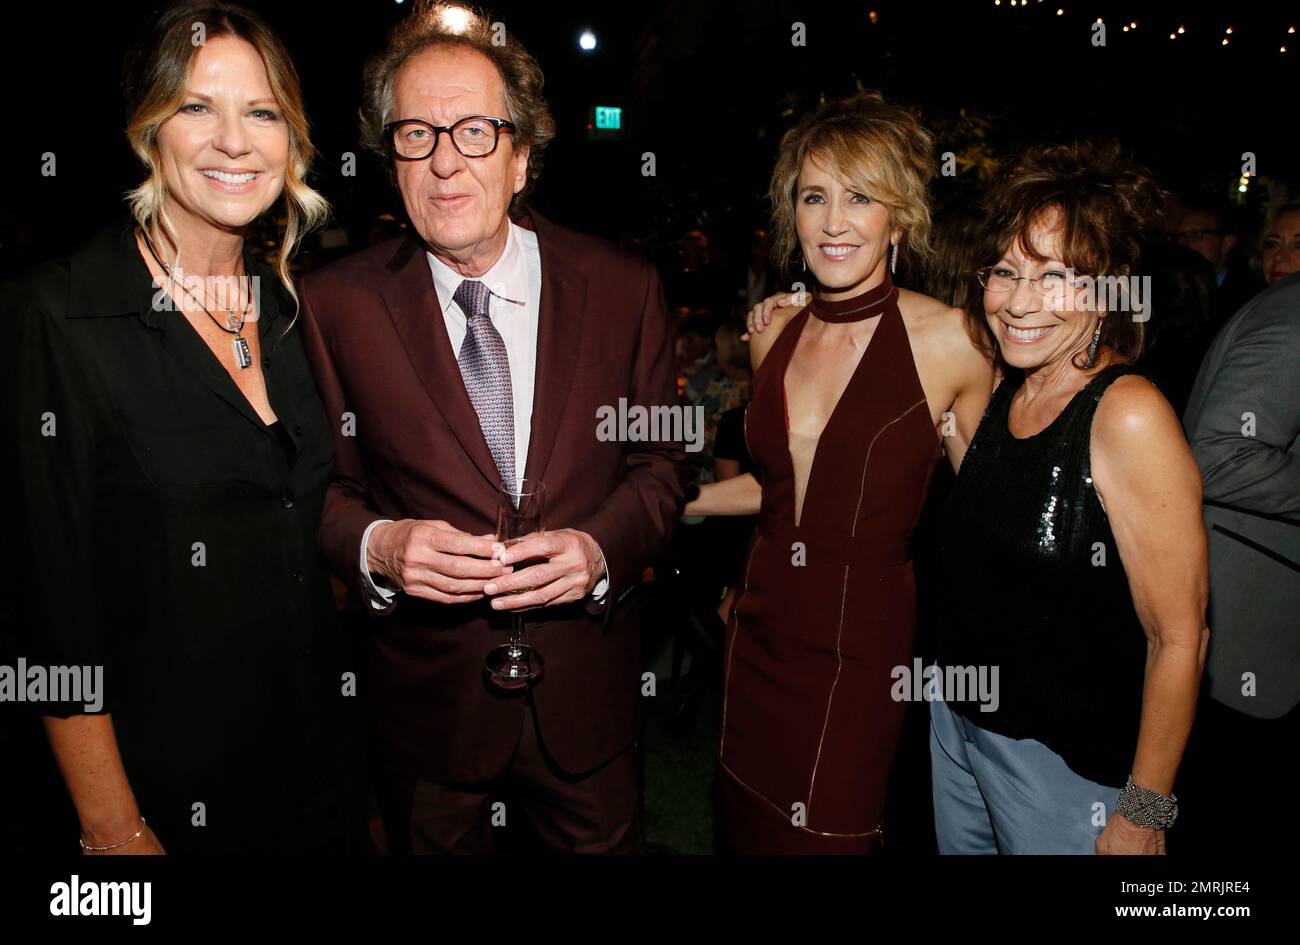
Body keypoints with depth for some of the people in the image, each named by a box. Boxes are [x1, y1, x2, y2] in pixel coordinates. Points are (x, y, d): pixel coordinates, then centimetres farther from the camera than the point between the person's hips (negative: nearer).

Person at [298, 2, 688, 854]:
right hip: (429, 697, 0)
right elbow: (327, 485, -1)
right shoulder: (338, 304, -7)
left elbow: (660, 463, -2)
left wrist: (601, 548, -20)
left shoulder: (624, 289, -7)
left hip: (589, 692, 1)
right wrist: (375, 546, -23)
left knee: (602, 843, 23)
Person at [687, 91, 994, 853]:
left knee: (827, 836, 10)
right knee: (747, 825, 20)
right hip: (760, 632, 5)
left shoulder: (950, 341, -13)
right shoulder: (774, 331, 2)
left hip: (861, 646, -5)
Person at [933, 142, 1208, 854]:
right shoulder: (1004, 392, -1)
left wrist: (1143, 816, -14)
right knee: (958, 848, 23)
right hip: (955, 720, 6)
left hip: (1065, 763, -6)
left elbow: (1179, 638, -19)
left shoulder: (1128, 415, -22)